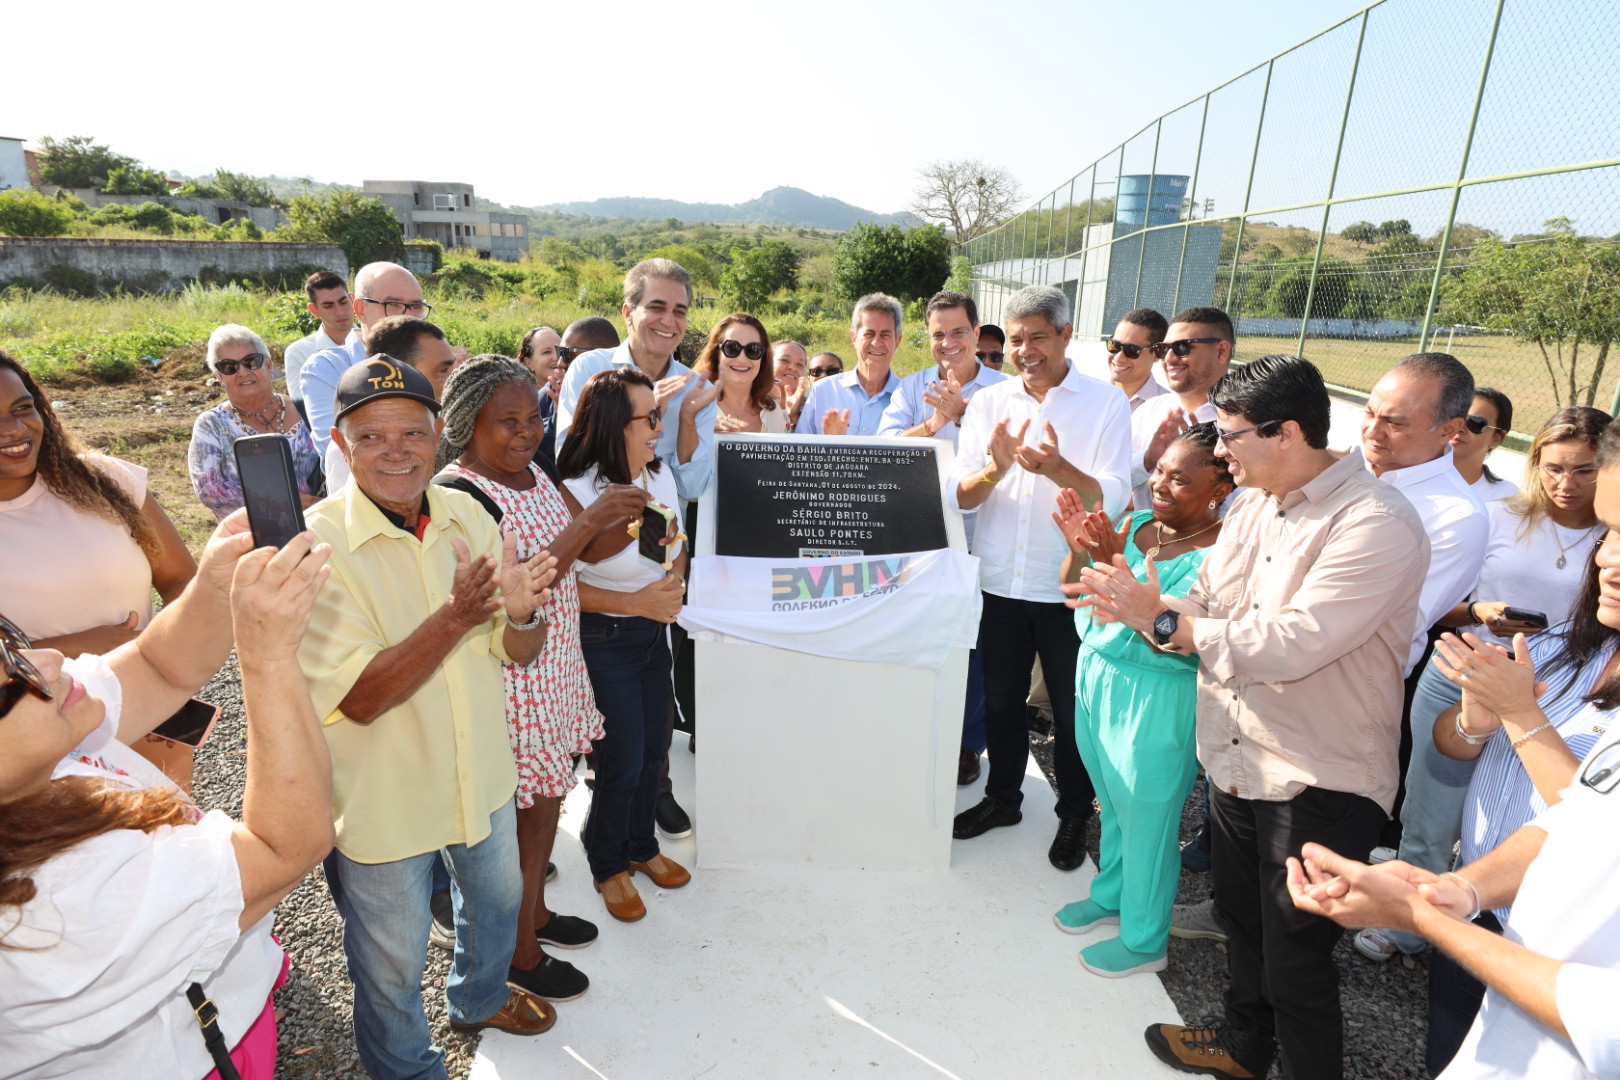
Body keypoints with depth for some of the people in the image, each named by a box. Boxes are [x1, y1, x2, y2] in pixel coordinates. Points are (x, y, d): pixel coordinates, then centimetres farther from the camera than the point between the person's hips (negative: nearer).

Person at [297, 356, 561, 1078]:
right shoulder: (316, 544, -23)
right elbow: (361, 698, -26)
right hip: (383, 799, -5)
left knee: (496, 900, 29)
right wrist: (456, 616, -40)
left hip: (481, 774, 5)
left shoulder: (467, 514, -8)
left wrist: (522, 613, -29)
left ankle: (480, 998, 60)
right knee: (392, 963, 19)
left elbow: (517, 653, -5)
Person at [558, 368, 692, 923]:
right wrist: (638, 601, -24)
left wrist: (673, 580, -8)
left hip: (654, 633, 6)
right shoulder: (578, 494, -22)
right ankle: (607, 865, 32)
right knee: (622, 764, 6)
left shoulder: (661, 475, -2)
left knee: (652, 751, 17)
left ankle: (641, 846, 41)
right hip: (603, 642, -6)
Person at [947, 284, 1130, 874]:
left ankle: (1075, 814, 35)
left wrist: (1057, 468, -32)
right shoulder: (988, 403, 3)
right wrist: (995, 467, -23)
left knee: (1072, 709, 11)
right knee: (1001, 699, 18)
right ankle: (1002, 797, 40)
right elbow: (957, 496, -3)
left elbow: (1114, 497, -15)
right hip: (1000, 582, 3)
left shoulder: (1106, 403, -5)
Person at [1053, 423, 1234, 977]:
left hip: (1155, 704, -7)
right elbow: (1073, 593, 3)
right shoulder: (1134, 524, 0)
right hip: (1097, 680, 7)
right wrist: (1079, 549, -16)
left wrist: (1117, 567, -33)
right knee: (1112, 805, 25)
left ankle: (1144, 941, 34)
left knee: (1146, 821, 11)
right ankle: (1110, 895, 50)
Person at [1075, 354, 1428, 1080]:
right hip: (1237, 764, 8)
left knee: (1294, 964, 8)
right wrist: (1130, 602, -13)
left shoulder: (1377, 525, -22)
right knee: (1240, 919, 27)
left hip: (1321, 785, -8)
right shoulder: (1251, 506, 5)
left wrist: (1163, 619, -25)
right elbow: (1203, 607, 5)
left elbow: (1294, 642, -30)